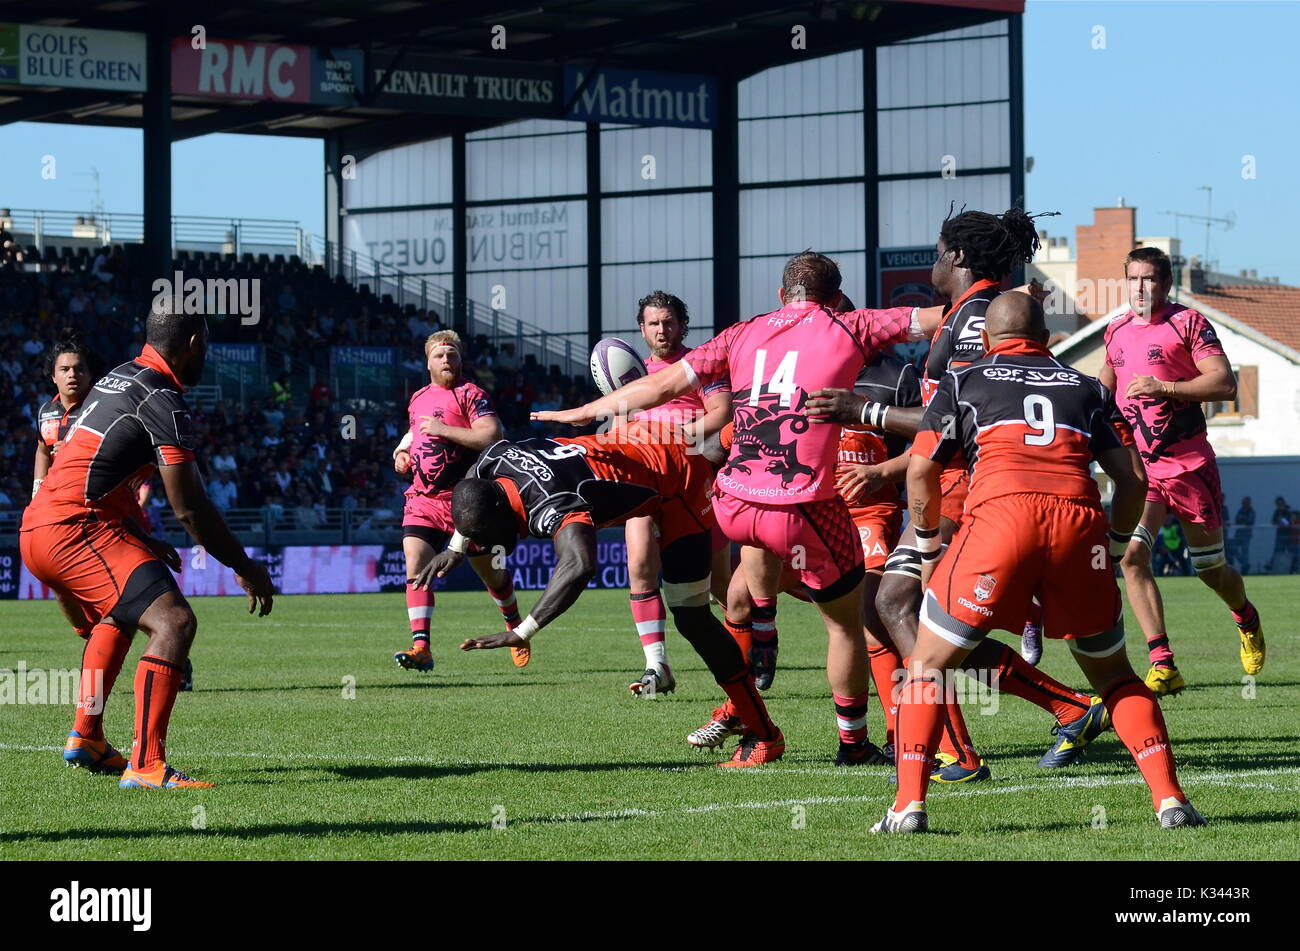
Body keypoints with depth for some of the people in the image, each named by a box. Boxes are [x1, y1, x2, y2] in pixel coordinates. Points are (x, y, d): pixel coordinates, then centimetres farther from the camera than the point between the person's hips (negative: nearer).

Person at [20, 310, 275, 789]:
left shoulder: (117, 378, 18)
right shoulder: (162, 401, -11)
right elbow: (189, 508, -13)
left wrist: (144, 543, 36)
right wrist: (245, 568, -2)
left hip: (35, 531, 10)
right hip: (74, 529, -10)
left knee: (120, 614, 35)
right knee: (173, 621, -20)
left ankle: (86, 738, 38)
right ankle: (145, 765, -28)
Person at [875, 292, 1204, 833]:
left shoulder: (962, 380, 22)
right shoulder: (1084, 387, 28)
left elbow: (921, 469, 13)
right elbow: (1132, 477, 19)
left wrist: (929, 550, 24)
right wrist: (1115, 546, 33)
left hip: (1000, 512, -2)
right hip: (1079, 523, 2)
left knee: (927, 667, 13)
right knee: (1113, 673, 20)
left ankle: (909, 805, 0)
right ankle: (1170, 798, 5)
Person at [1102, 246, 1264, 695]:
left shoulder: (1189, 323, -7)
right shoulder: (1117, 330, 10)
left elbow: (1225, 384, -17)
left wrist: (1165, 388, -25)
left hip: (1189, 464, -4)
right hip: (1138, 466, 4)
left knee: (1210, 567, 8)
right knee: (1131, 555, -19)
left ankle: (1246, 618, 44)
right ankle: (1163, 666, -20)